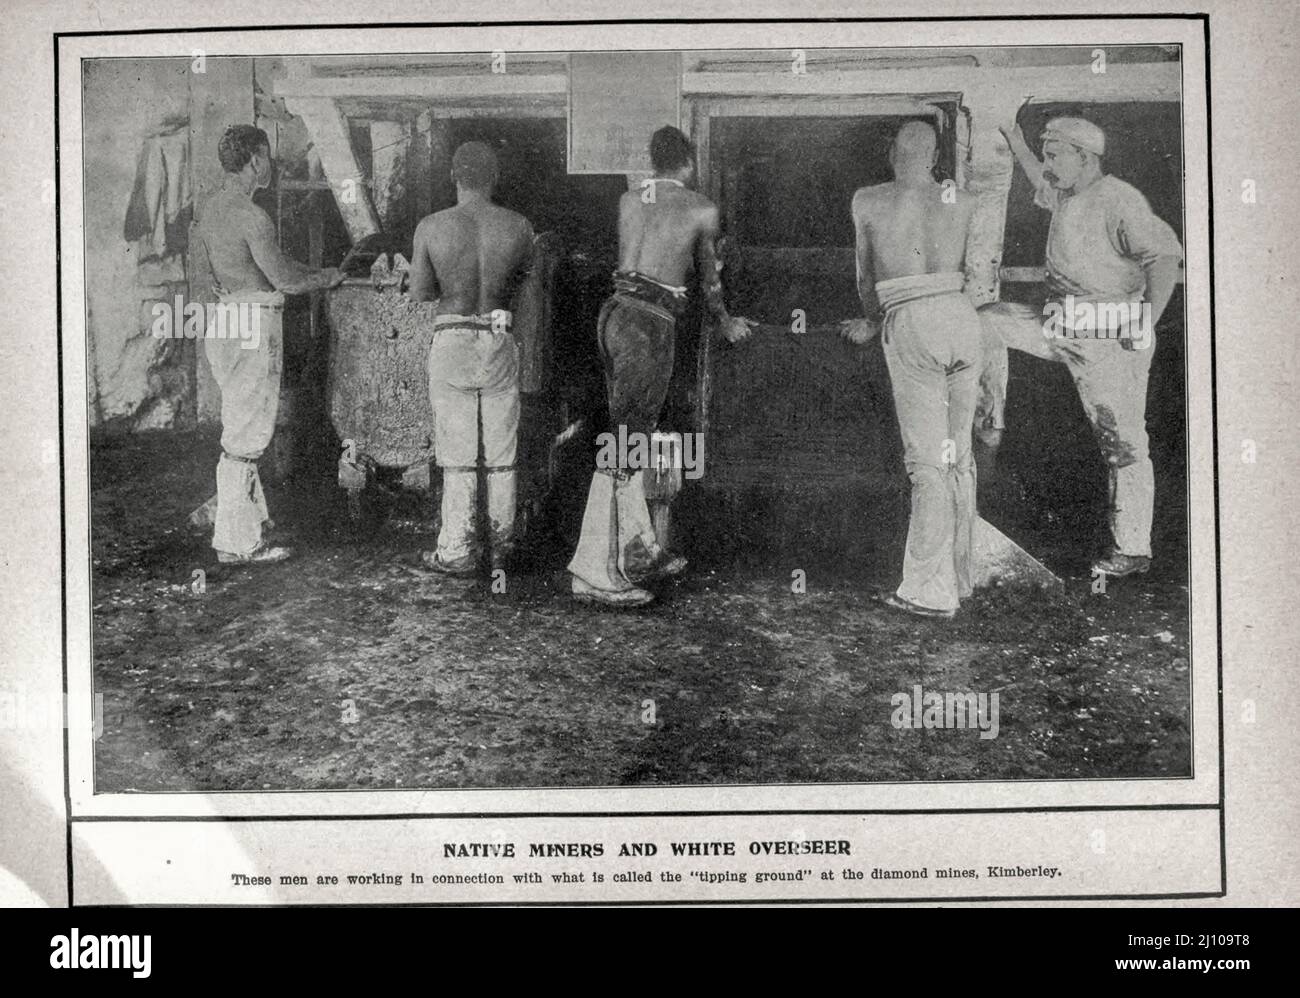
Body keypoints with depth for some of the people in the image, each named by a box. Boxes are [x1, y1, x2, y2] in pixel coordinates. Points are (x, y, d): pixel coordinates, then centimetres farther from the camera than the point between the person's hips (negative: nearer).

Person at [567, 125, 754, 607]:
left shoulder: (628, 201, 16)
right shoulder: (701, 209, 2)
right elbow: (709, 276, 15)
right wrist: (725, 323, 35)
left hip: (615, 313, 7)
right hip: (650, 326, -7)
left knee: (628, 436, 16)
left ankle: (639, 550, 25)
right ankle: (593, 573, -12)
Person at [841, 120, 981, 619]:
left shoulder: (867, 202, 8)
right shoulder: (964, 203, 15)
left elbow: (866, 274, 18)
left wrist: (869, 321, 38)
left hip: (910, 323, -4)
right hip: (961, 316, 4)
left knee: (928, 460, -5)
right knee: (959, 454, 13)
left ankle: (928, 590, -5)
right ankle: (958, 576, 20)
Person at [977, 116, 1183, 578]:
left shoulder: (1117, 200, -15)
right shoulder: (1068, 197, 13)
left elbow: (1165, 254, -22)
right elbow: (1043, 185, 40)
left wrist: (1148, 323, -27)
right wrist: (1015, 141, 37)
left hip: (1109, 336, -9)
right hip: (1062, 327, 9)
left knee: (1123, 443, -4)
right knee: (987, 322, 9)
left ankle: (1132, 549, 2)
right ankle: (989, 430, 14)